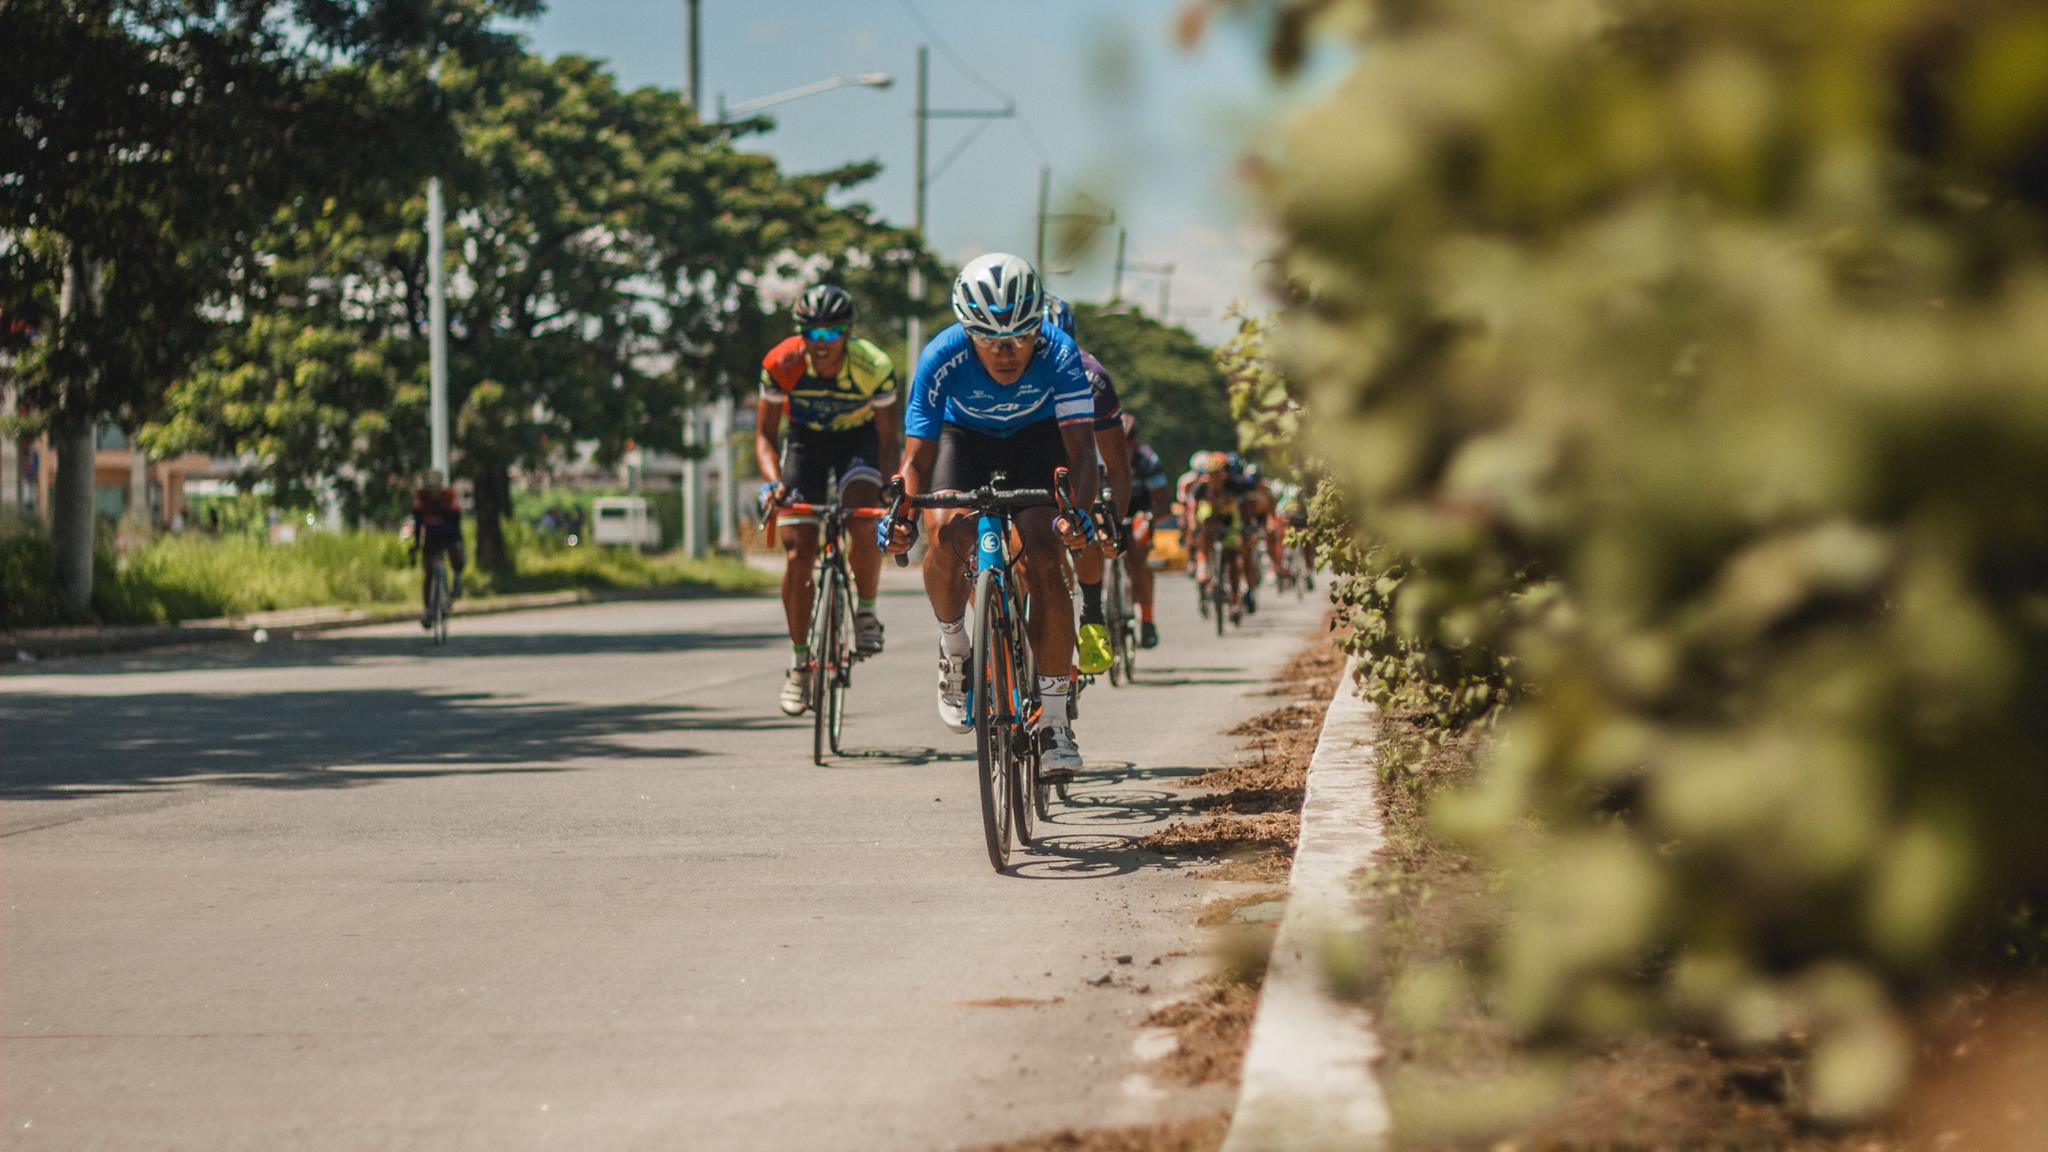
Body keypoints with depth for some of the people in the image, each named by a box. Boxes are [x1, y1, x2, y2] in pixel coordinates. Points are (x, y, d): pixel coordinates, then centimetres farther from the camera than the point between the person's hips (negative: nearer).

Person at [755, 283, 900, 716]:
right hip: (805, 440, 1)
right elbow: (764, 433, -15)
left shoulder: (874, 367, -28)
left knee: (865, 523, -30)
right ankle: (799, 663, 5)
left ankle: (866, 612, -4)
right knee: (797, 557, -9)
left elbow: (887, 436, -13)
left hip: (858, 439, -1)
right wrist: (772, 482, -32)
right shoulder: (781, 364, -26)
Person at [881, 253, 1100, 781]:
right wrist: (901, 514, -51)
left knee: (1042, 558, -19)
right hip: (964, 438, 0)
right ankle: (954, 649, -1)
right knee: (947, 533, -29)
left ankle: (1055, 719, -14)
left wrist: (1078, 509, -56)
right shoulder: (943, 358, -33)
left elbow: (1081, 445, -37)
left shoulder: (1059, 355, -33)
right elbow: (917, 456, -31)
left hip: (1036, 438, 0)